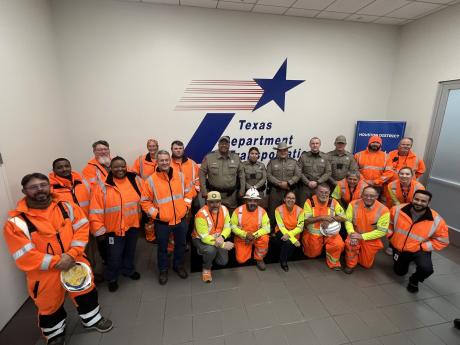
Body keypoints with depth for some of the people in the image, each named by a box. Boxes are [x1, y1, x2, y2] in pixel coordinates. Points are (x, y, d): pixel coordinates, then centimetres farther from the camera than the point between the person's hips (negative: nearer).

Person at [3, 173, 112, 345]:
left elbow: (82, 228, -7)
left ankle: (92, 319, 47)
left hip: (75, 263, 3)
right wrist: (56, 262, -21)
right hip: (45, 273, -2)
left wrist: (71, 254, -18)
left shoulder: (66, 206, -7)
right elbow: (24, 257, -17)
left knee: (86, 293, 19)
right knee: (50, 306, 20)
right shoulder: (16, 222, -17)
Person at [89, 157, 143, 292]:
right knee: (114, 257, 12)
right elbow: (95, 211, -13)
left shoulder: (135, 180, -6)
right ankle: (112, 278, 40)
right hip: (114, 229, -3)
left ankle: (128, 269, 51)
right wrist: (99, 230, -11)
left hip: (132, 226, 4)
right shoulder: (102, 186, -16)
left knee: (130, 251, 24)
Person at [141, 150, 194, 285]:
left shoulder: (180, 175, -1)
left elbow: (188, 192, 10)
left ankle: (179, 265, 43)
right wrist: (155, 213, -11)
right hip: (162, 222, -2)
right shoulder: (151, 180, -11)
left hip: (181, 219, 3)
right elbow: (145, 201, -5)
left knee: (180, 245, 19)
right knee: (162, 247, 15)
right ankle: (163, 270, 38)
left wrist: (186, 206, 2)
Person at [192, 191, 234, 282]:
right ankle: (206, 269, -2)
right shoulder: (201, 214, -31)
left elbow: (227, 227, -10)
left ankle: (209, 253, 29)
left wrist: (222, 237, -33)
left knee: (223, 262, -3)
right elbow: (204, 237, -30)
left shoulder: (224, 210, -14)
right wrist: (223, 245, -32)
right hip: (200, 239, -5)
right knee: (211, 249, -35)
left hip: (217, 238, 5)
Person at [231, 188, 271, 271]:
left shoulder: (262, 211, -12)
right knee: (241, 260, -12)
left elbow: (267, 228, -16)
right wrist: (245, 234, -23)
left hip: (257, 237, 0)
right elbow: (233, 226, -10)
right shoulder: (238, 210, -13)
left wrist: (254, 235, -29)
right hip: (242, 238, 0)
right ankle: (249, 250, 25)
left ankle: (259, 259, -2)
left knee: (265, 238, -31)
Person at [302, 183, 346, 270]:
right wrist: (322, 217, -29)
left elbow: (343, 217, -8)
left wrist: (330, 219, -24)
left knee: (339, 245, -22)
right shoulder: (309, 202, -14)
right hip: (313, 233, -1)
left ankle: (333, 262, 6)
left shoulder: (333, 202, -6)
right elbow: (306, 221, -19)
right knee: (313, 254, 5)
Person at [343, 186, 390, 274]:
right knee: (350, 242, -34)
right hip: (356, 235, 0)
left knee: (366, 264, 10)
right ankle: (350, 265, -5)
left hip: (371, 239, 0)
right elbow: (348, 220, -10)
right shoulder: (353, 204, -17)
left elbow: (382, 231, -19)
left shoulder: (383, 210, -21)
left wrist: (362, 236, -25)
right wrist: (352, 233, -28)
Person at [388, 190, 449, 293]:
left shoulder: (437, 220, -22)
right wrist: (390, 235, -6)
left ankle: (414, 281, 5)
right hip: (399, 248, 2)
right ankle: (408, 260, 54)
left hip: (419, 251, -2)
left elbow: (442, 241, -11)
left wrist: (422, 247, -18)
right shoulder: (397, 210, -20)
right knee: (400, 272, 19)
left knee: (426, 269, -32)